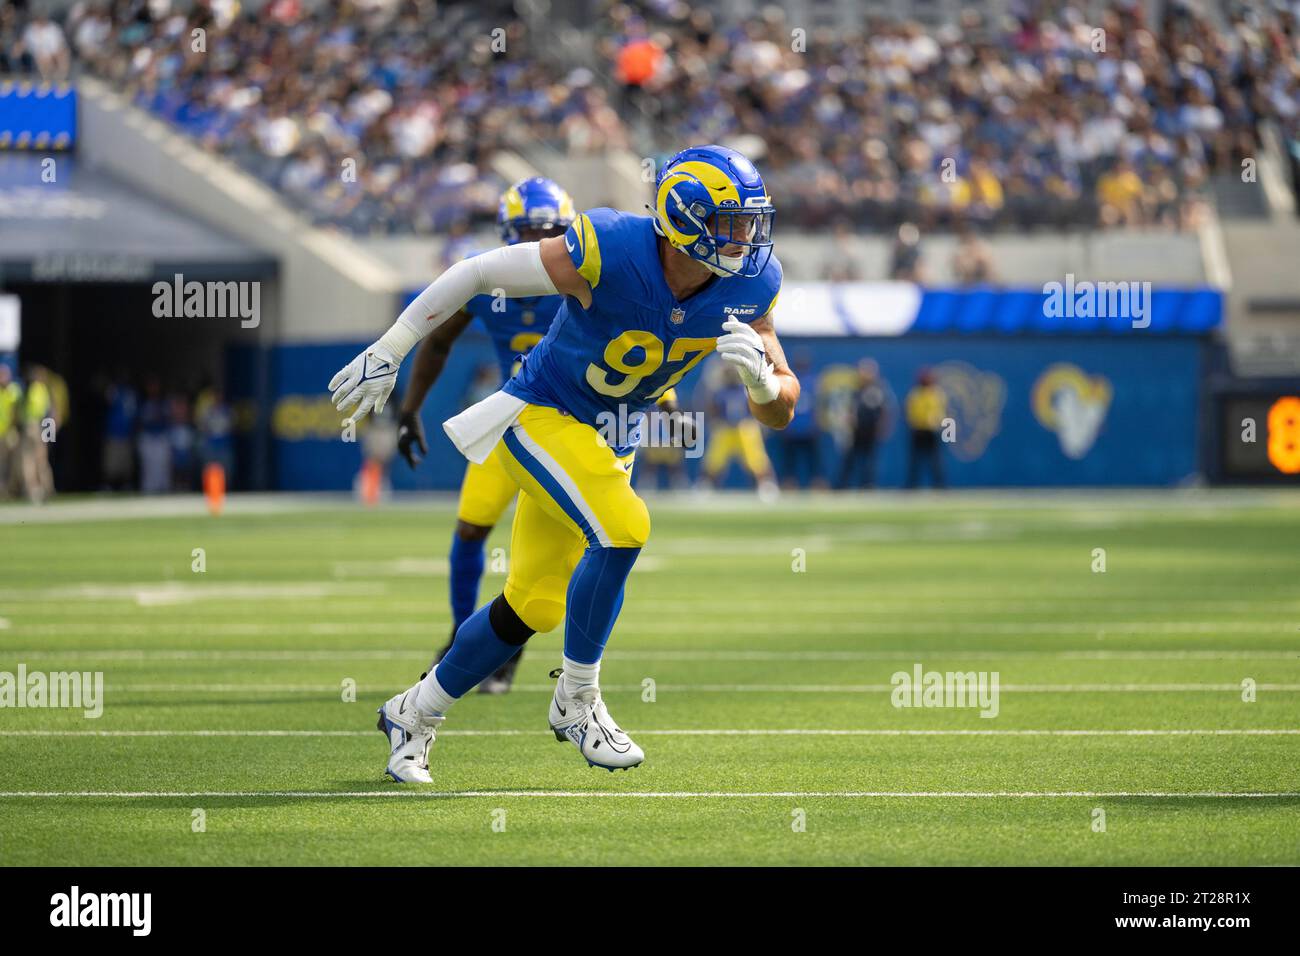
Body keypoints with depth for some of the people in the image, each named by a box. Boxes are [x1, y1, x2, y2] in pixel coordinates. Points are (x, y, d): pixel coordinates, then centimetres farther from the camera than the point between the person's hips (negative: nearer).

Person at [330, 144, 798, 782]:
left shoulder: (749, 285, -13)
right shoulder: (609, 251, -29)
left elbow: (779, 413, -7)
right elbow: (477, 274, -17)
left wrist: (761, 375, -32)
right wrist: (387, 352, -13)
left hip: (607, 441, 7)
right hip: (541, 417, -7)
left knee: (534, 608, 11)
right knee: (621, 526, -29)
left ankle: (416, 712, 32)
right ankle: (576, 701, -10)